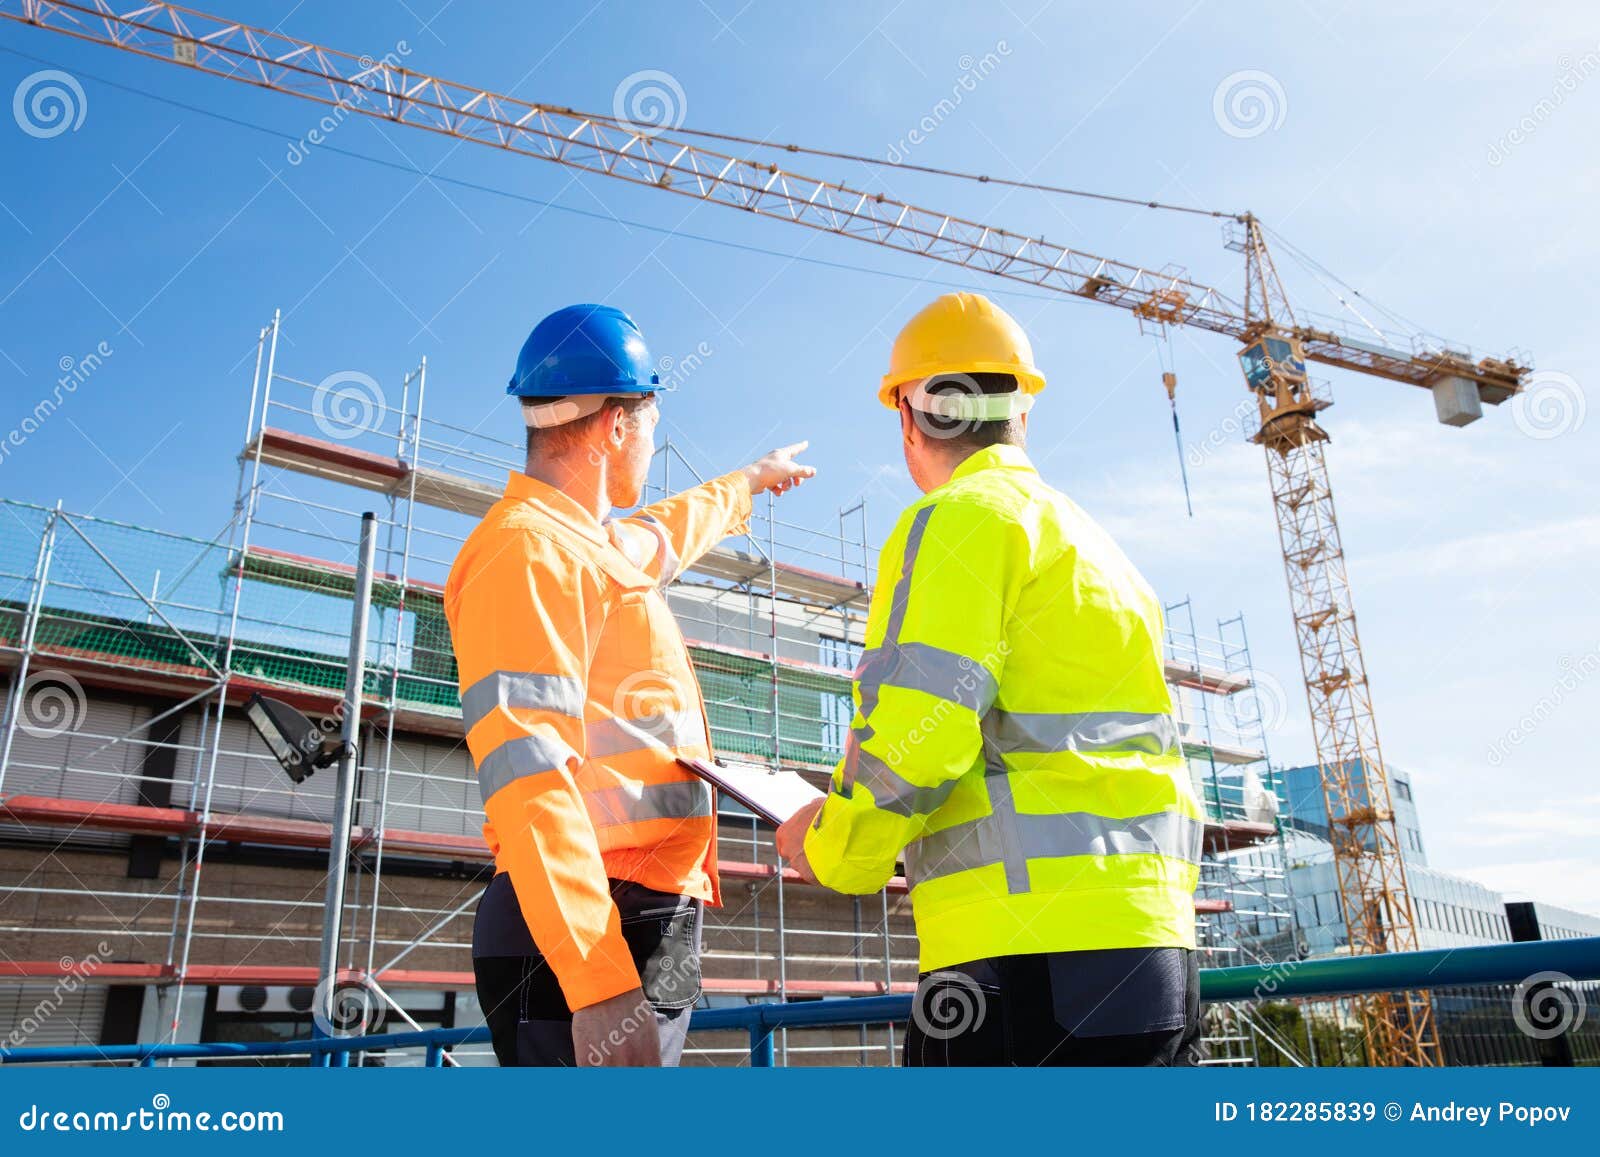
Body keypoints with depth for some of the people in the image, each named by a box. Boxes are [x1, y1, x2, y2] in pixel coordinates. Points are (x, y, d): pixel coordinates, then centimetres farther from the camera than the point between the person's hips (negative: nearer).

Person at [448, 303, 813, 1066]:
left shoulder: (600, 546, 20)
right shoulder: (528, 548, -12)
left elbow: (669, 531, 45)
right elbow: (526, 775, -23)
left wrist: (749, 481, 62)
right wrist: (599, 985, -28)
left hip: (644, 933, 10)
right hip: (587, 947, -10)